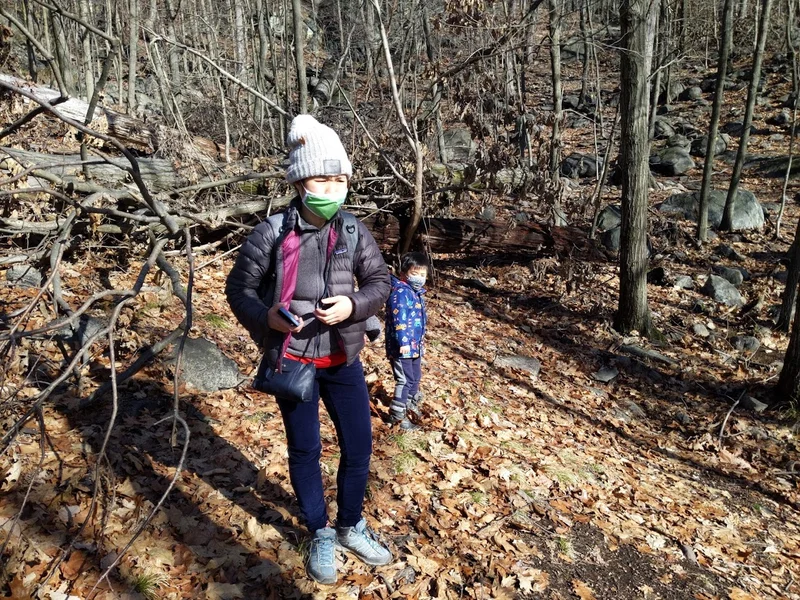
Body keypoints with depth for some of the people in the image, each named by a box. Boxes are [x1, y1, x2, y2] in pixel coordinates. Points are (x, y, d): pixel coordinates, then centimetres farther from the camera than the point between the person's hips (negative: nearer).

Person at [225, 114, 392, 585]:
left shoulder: (354, 232, -6)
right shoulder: (272, 233, -12)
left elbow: (380, 280, 3)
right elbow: (239, 287, -3)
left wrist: (353, 305, -17)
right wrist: (266, 316, -22)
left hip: (343, 359, 2)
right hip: (291, 359, -2)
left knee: (359, 446, 10)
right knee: (304, 450, 12)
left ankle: (351, 527, 36)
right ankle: (320, 535, 34)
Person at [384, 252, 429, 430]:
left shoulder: (417, 292, 13)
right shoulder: (400, 292, -18)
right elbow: (399, 319, -27)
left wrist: (420, 340, 28)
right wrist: (403, 341, -33)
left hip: (415, 345, 10)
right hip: (402, 346, -10)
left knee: (415, 378, 23)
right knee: (405, 380, -5)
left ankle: (411, 405, 43)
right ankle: (397, 415, 7)